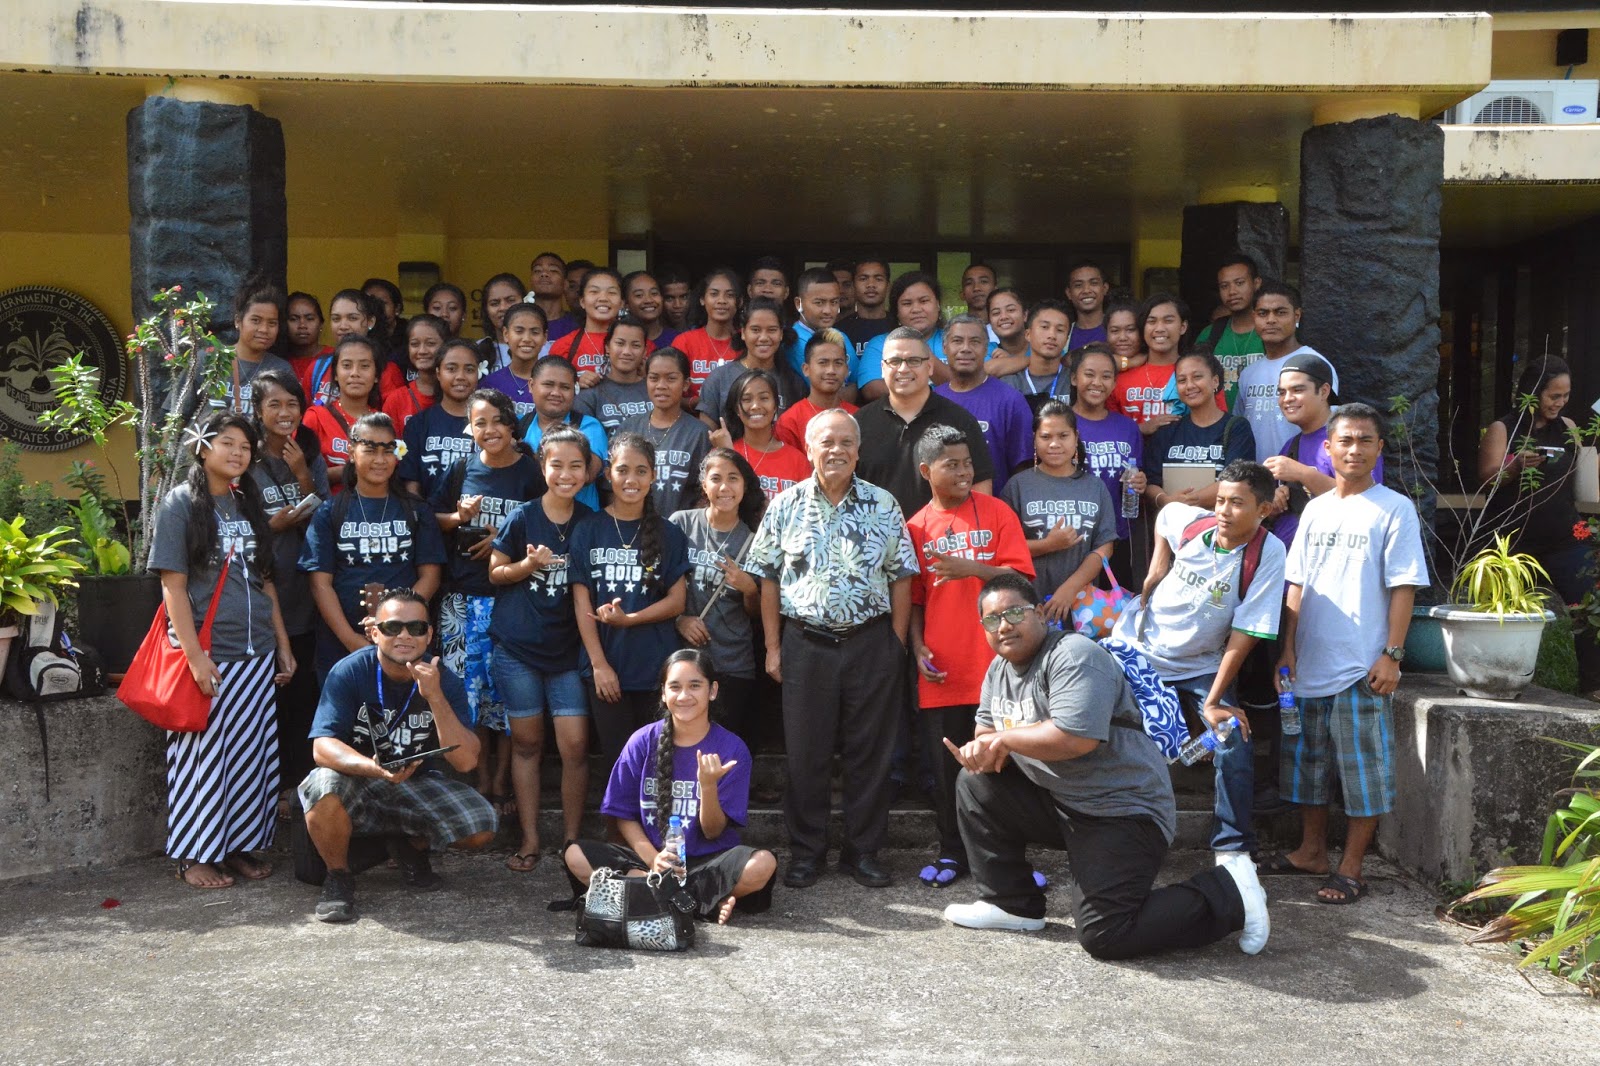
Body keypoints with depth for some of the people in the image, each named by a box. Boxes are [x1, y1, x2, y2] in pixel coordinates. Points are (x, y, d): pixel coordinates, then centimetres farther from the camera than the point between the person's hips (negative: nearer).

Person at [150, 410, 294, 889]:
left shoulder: (248, 504, 13)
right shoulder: (181, 503, -4)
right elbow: (172, 585, -10)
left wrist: (283, 646, 13)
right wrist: (195, 655, -17)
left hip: (256, 653, 6)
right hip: (207, 654, -6)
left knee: (253, 754, 8)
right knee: (203, 754, 0)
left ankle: (240, 845, 19)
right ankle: (194, 855, 12)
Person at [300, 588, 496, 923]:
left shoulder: (445, 681, -10)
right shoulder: (349, 672, -15)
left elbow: (466, 761, -19)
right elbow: (322, 747, -23)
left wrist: (435, 697, -30)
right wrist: (375, 768, -43)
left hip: (419, 784, 2)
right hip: (357, 784, -2)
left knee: (482, 828, -21)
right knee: (323, 786, -36)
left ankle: (413, 847, 14)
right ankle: (339, 876, -7)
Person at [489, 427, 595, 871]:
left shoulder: (590, 522, 1)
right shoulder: (522, 518, -5)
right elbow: (495, 573, 2)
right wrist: (529, 564, -17)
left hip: (567, 647, 1)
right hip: (517, 647, -1)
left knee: (575, 745, -4)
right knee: (527, 742, 7)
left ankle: (572, 839, 11)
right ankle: (529, 839, 18)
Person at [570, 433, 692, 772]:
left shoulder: (668, 534, 5)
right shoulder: (589, 531, 3)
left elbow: (676, 602, 0)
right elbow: (582, 603, 0)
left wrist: (627, 618, -14)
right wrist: (599, 664, -8)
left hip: (656, 667, 0)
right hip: (606, 666, 0)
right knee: (616, 759, 5)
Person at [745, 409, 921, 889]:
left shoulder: (883, 505, 3)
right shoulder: (786, 507, 3)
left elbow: (900, 578, 4)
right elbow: (768, 579, 5)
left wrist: (897, 643, -1)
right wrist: (773, 647, 1)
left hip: (871, 644, 0)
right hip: (806, 645, 0)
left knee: (870, 751, 6)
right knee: (805, 753, 6)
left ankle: (864, 851, 19)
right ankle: (806, 853, 19)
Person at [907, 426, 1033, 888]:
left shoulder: (996, 513, 2)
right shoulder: (916, 527, 6)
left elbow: (1019, 576, -5)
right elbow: (913, 598, 10)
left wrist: (973, 568, -20)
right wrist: (918, 648, -1)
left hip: (995, 662, -1)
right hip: (941, 670, 2)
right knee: (947, 766, 8)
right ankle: (952, 853, 21)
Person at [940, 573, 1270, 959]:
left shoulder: (1073, 656, -19)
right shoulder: (998, 670, 10)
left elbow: (1076, 738, -31)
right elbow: (989, 732, 13)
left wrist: (1005, 738, -17)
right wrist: (981, 748, -13)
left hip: (1121, 808, -9)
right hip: (1057, 801, 9)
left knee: (1101, 934, -17)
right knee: (976, 783, 4)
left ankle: (1228, 893, 0)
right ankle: (1012, 904, 12)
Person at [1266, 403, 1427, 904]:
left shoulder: (1394, 509, -4)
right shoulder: (1315, 510, 11)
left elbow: (1403, 587, -7)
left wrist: (1392, 654, -13)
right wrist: (1288, 649, 7)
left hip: (1362, 669, -6)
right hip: (1310, 664, 6)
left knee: (1364, 769, 0)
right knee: (1306, 761, 14)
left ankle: (1351, 867, 10)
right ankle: (1312, 851, 28)